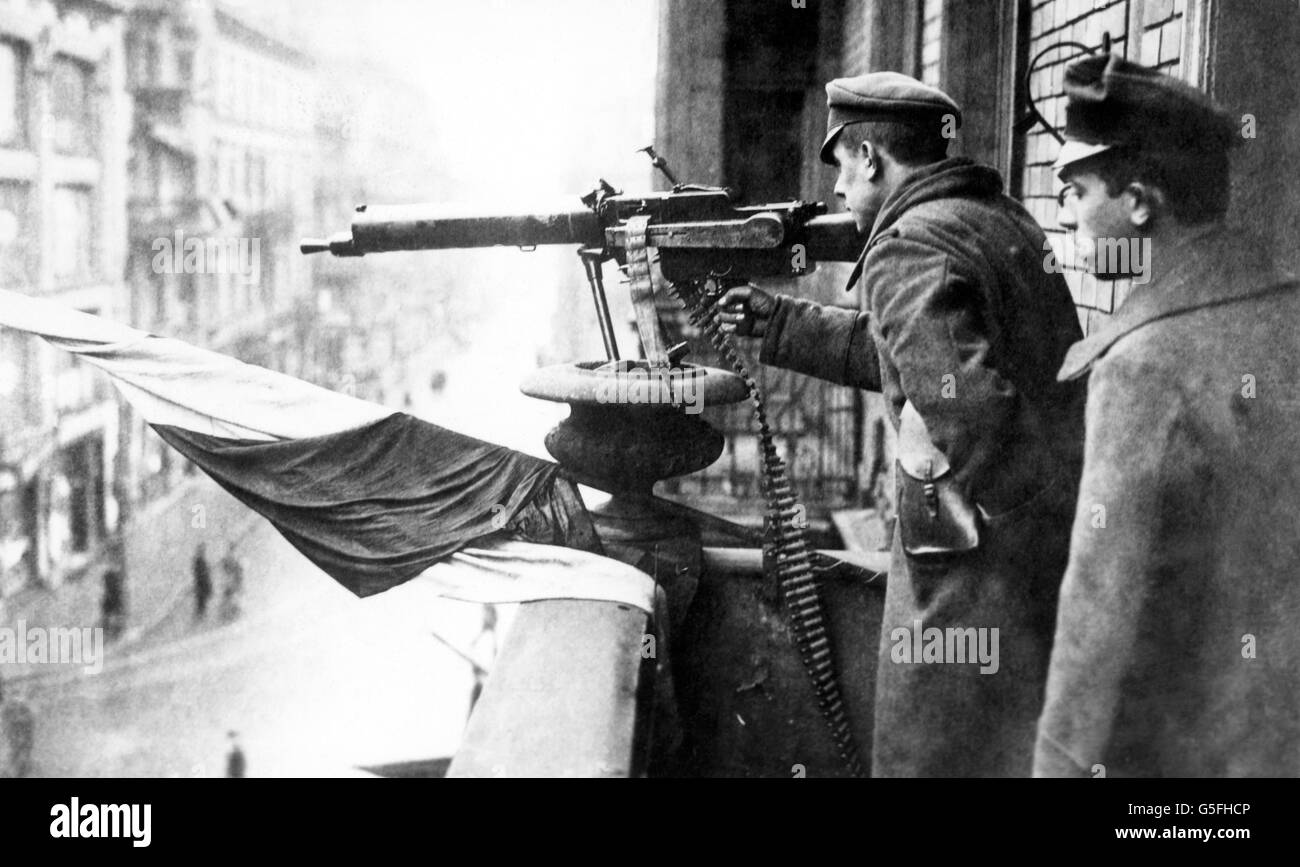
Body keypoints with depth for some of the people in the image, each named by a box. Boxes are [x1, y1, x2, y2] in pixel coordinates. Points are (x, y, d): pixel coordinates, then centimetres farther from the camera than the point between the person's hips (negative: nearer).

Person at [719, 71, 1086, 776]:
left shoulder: (908, 248, -16)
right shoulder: (1001, 218, 13)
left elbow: (968, 406, -28)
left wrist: (1027, 507, -17)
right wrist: (779, 323, 22)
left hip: (982, 558, -9)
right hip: (1058, 544, 9)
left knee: (933, 751, 4)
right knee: (1022, 743, 20)